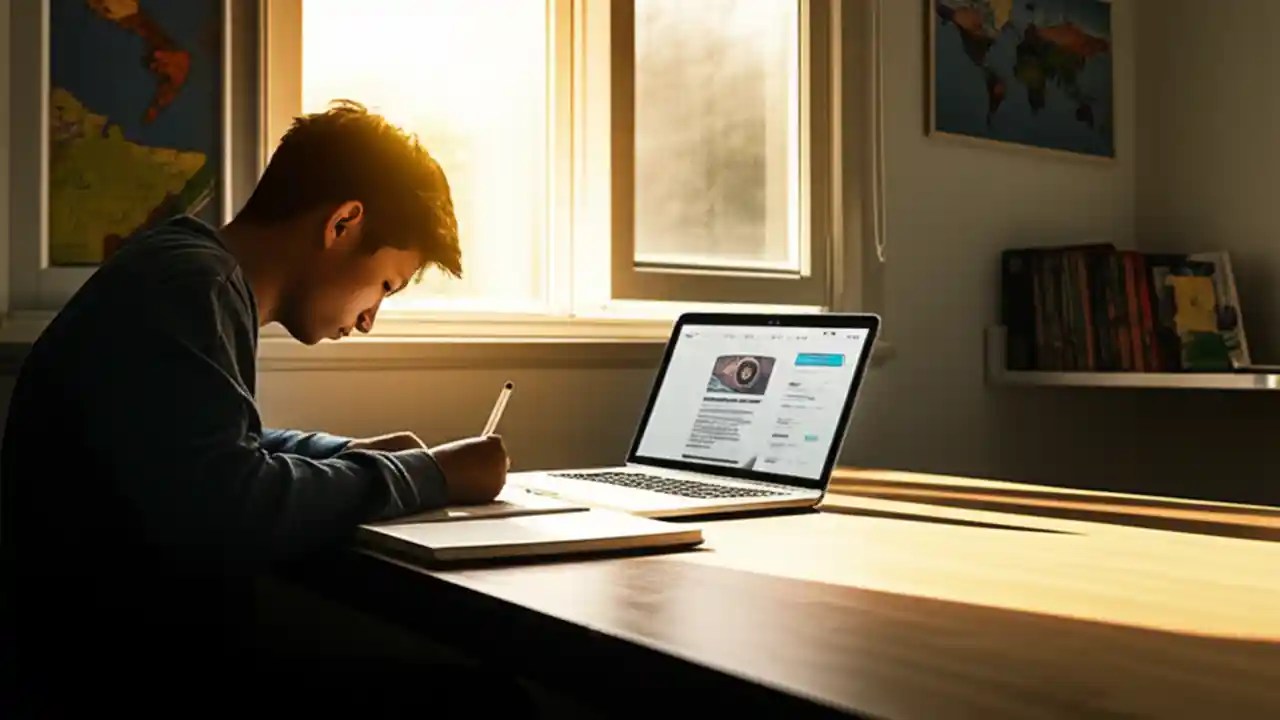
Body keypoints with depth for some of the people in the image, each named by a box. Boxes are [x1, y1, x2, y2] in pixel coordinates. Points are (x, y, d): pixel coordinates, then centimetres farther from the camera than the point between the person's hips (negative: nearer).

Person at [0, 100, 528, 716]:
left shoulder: (192, 278, 9)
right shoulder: (185, 286, -19)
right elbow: (227, 512, -31)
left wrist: (349, 454, 8)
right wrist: (426, 476, -18)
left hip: (169, 656, 9)